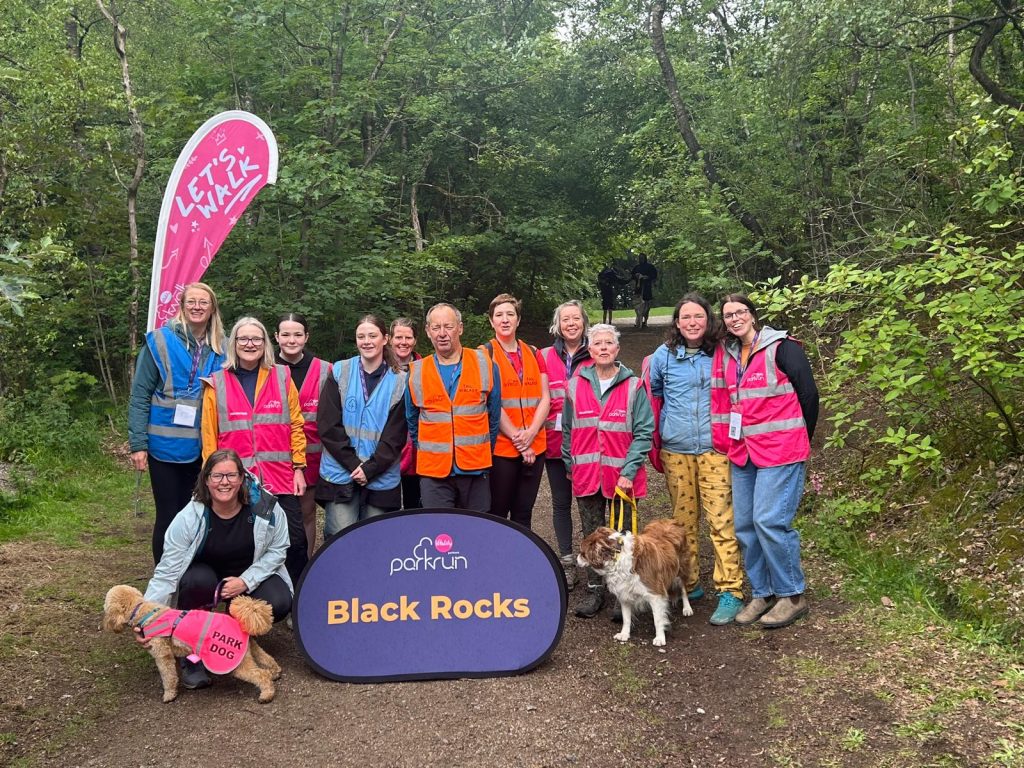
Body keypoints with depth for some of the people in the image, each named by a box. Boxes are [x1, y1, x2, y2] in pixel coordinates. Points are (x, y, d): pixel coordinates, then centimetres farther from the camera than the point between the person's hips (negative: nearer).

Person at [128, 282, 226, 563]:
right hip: (165, 446, -3)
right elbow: (139, 396, -7)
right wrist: (138, 444, -12)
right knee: (168, 515, 3)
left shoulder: (220, 349, 4)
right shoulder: (160, 341, -6)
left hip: (202, 448, 3)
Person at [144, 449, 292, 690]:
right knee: (198, 579, -36)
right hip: (206, 573, -1)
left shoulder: (266, 507, -22)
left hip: (252, 575, 1)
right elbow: (167, 573, -23)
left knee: (278, 604, -28)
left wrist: (246, 581, -22)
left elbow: (277, 550, -9)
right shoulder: (189, 518, -24)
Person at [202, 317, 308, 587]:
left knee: (295, 541, 1)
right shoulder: (217, 384, 4)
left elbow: (296, 426, 6)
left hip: (281, 478, 0)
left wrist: (299, 468, 1)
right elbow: (209, 436, 5)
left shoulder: (282, 378, 6)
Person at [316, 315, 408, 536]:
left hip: (381, 478, 1)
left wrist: (370, 468, -11)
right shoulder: (340, 373, 4)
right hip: (340, 475, 0)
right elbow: (328, 425, -3)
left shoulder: (399, 381, 3)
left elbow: (395, 435, 0)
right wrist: (354, 465, -10)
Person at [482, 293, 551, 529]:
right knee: (497, 514, 4)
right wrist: (516, 438, -13)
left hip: (534, 447, 4)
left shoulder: (533, 354, 10)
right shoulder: (484, 354, -3)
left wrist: (530, 433, -10)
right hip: (501, 447, -4)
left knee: (523, 514, 12)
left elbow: (544, 398, 4)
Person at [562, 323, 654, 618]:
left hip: (622, 477, -2)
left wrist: (628, 472, -12)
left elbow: (644, 432, -6)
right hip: (586, 475, 2)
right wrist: (570, 466, 8)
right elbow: (568, 431, 11)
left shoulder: (634, 386, -2)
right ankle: (594, 591, 19)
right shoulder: (575, 386, 5)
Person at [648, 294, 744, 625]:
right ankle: (687, 585, 21)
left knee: (721, 519, -8)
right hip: (675, 449, 2)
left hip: (714, 448, -2)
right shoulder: (663, 356, 3)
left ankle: (731, 591, -3)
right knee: (683, 521, 9)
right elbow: (652, 395, 18)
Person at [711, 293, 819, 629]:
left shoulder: (782, 348, -7)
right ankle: (762, 593, 22)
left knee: (770, 521, -11)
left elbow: (808, 394, -4)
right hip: (742, 453, 7)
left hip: (779, 450, -7)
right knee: (745, 525, 8)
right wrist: (725, 443, 11)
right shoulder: (726, 355, 11)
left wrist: (799, 440, 4)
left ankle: (792, 596, 5)